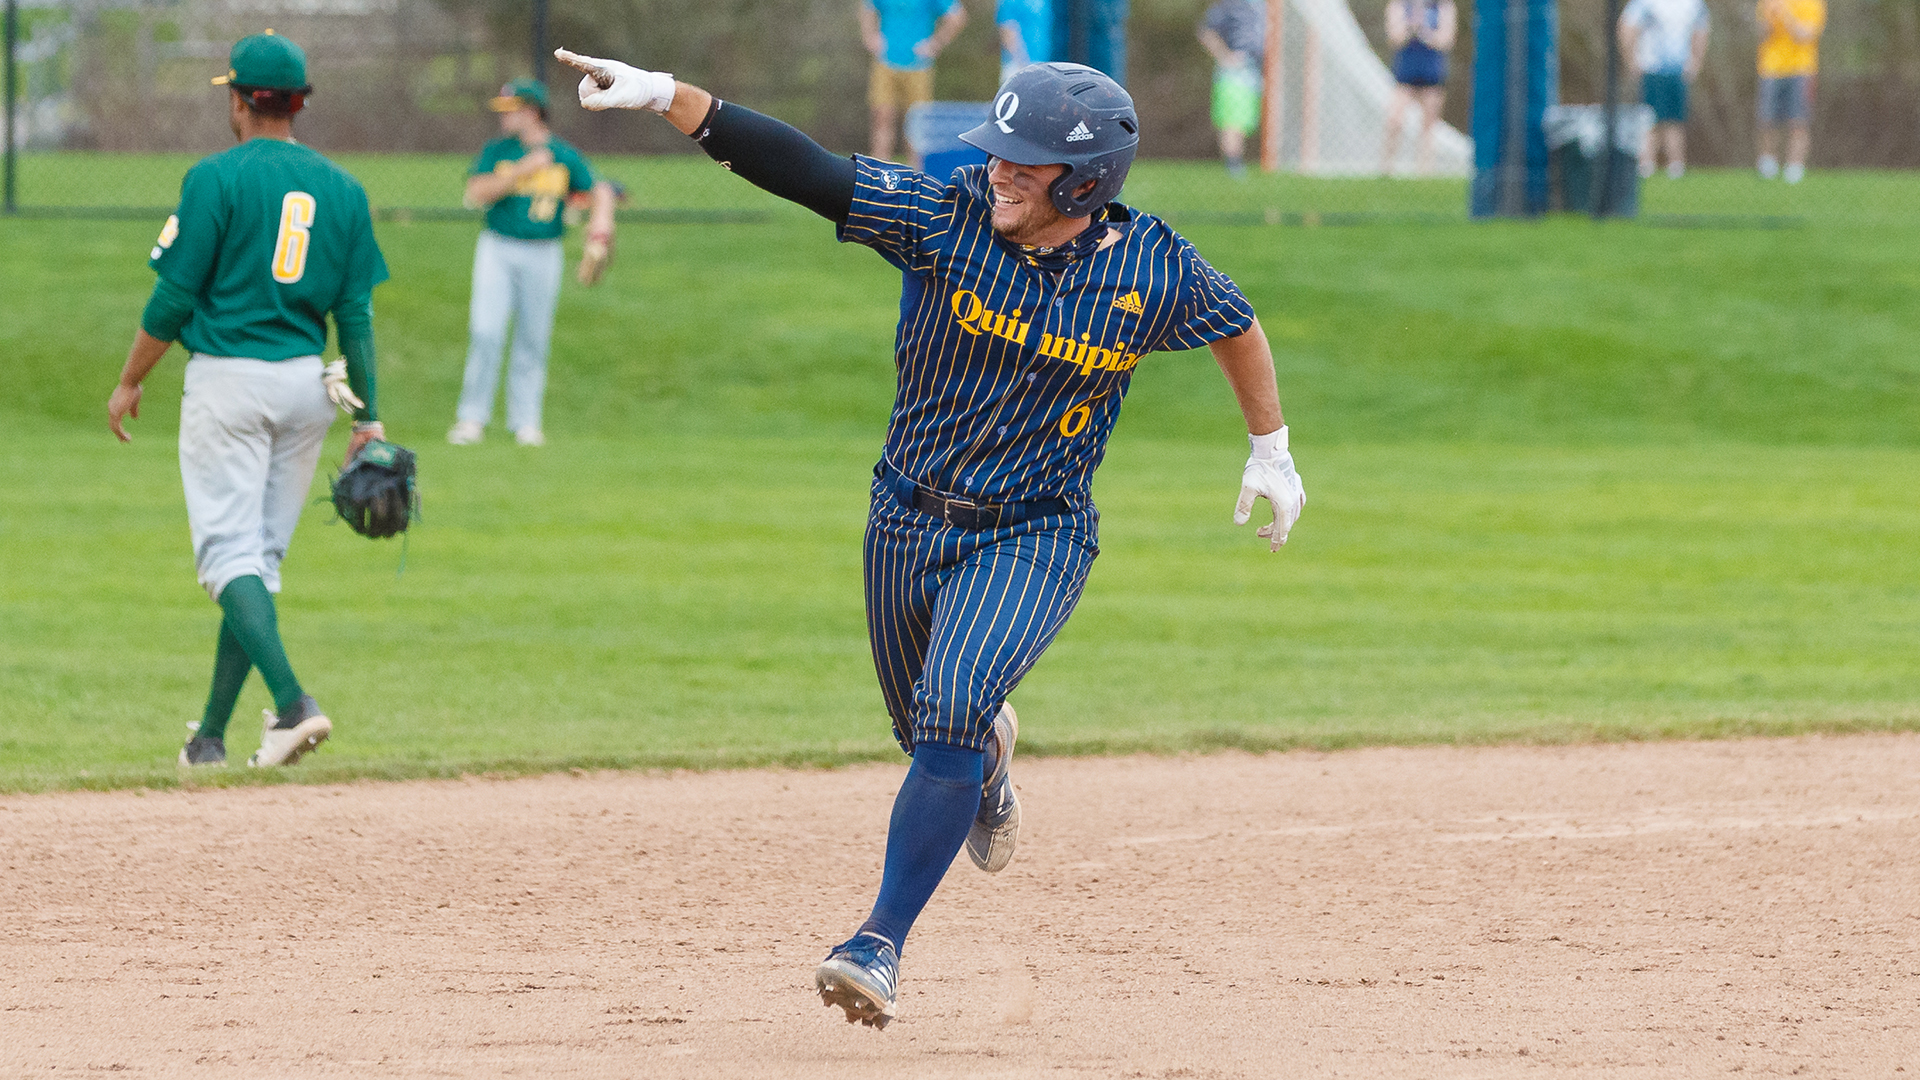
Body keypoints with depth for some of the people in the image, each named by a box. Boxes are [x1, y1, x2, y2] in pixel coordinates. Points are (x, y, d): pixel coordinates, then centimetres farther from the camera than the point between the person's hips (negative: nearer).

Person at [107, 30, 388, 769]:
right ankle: (212, 736, 16)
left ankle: (292, 702, -27)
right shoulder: (341, 189, 7)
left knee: (230, 554, -7)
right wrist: (367, 416, 8)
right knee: (261, 556, 11)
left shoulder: (217, 178, -8)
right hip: (306, 386, 5)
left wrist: (130, 381, 2)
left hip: (227, 378, -5)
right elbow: (355, 312, 5)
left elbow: (174, 296, -9)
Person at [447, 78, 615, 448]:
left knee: (533, 340, 3)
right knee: (485, 331, -11)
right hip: (497, 249, -1)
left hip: (543, 255, 1)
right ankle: (472, 418, -5)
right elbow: (476, 194, -9)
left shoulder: (564, 155, 3)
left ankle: (526, 421, 11)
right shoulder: (496, 151, 3)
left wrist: (599, 230, -15)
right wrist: (523, 169, -17)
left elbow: (599, 190, 4)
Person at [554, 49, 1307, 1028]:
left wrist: (1271, 450, 17)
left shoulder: (1154, 274, -13)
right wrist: (665, 96, -35)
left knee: (951, 714, -25)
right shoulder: (946, 216, -15)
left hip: (1034, 535, -3)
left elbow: (1236, 324, 8)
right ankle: (990, 752, 56)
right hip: (908, 523, 3)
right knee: (931, 731, 17)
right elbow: (801, 168, -24)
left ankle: (883, 943, -22)